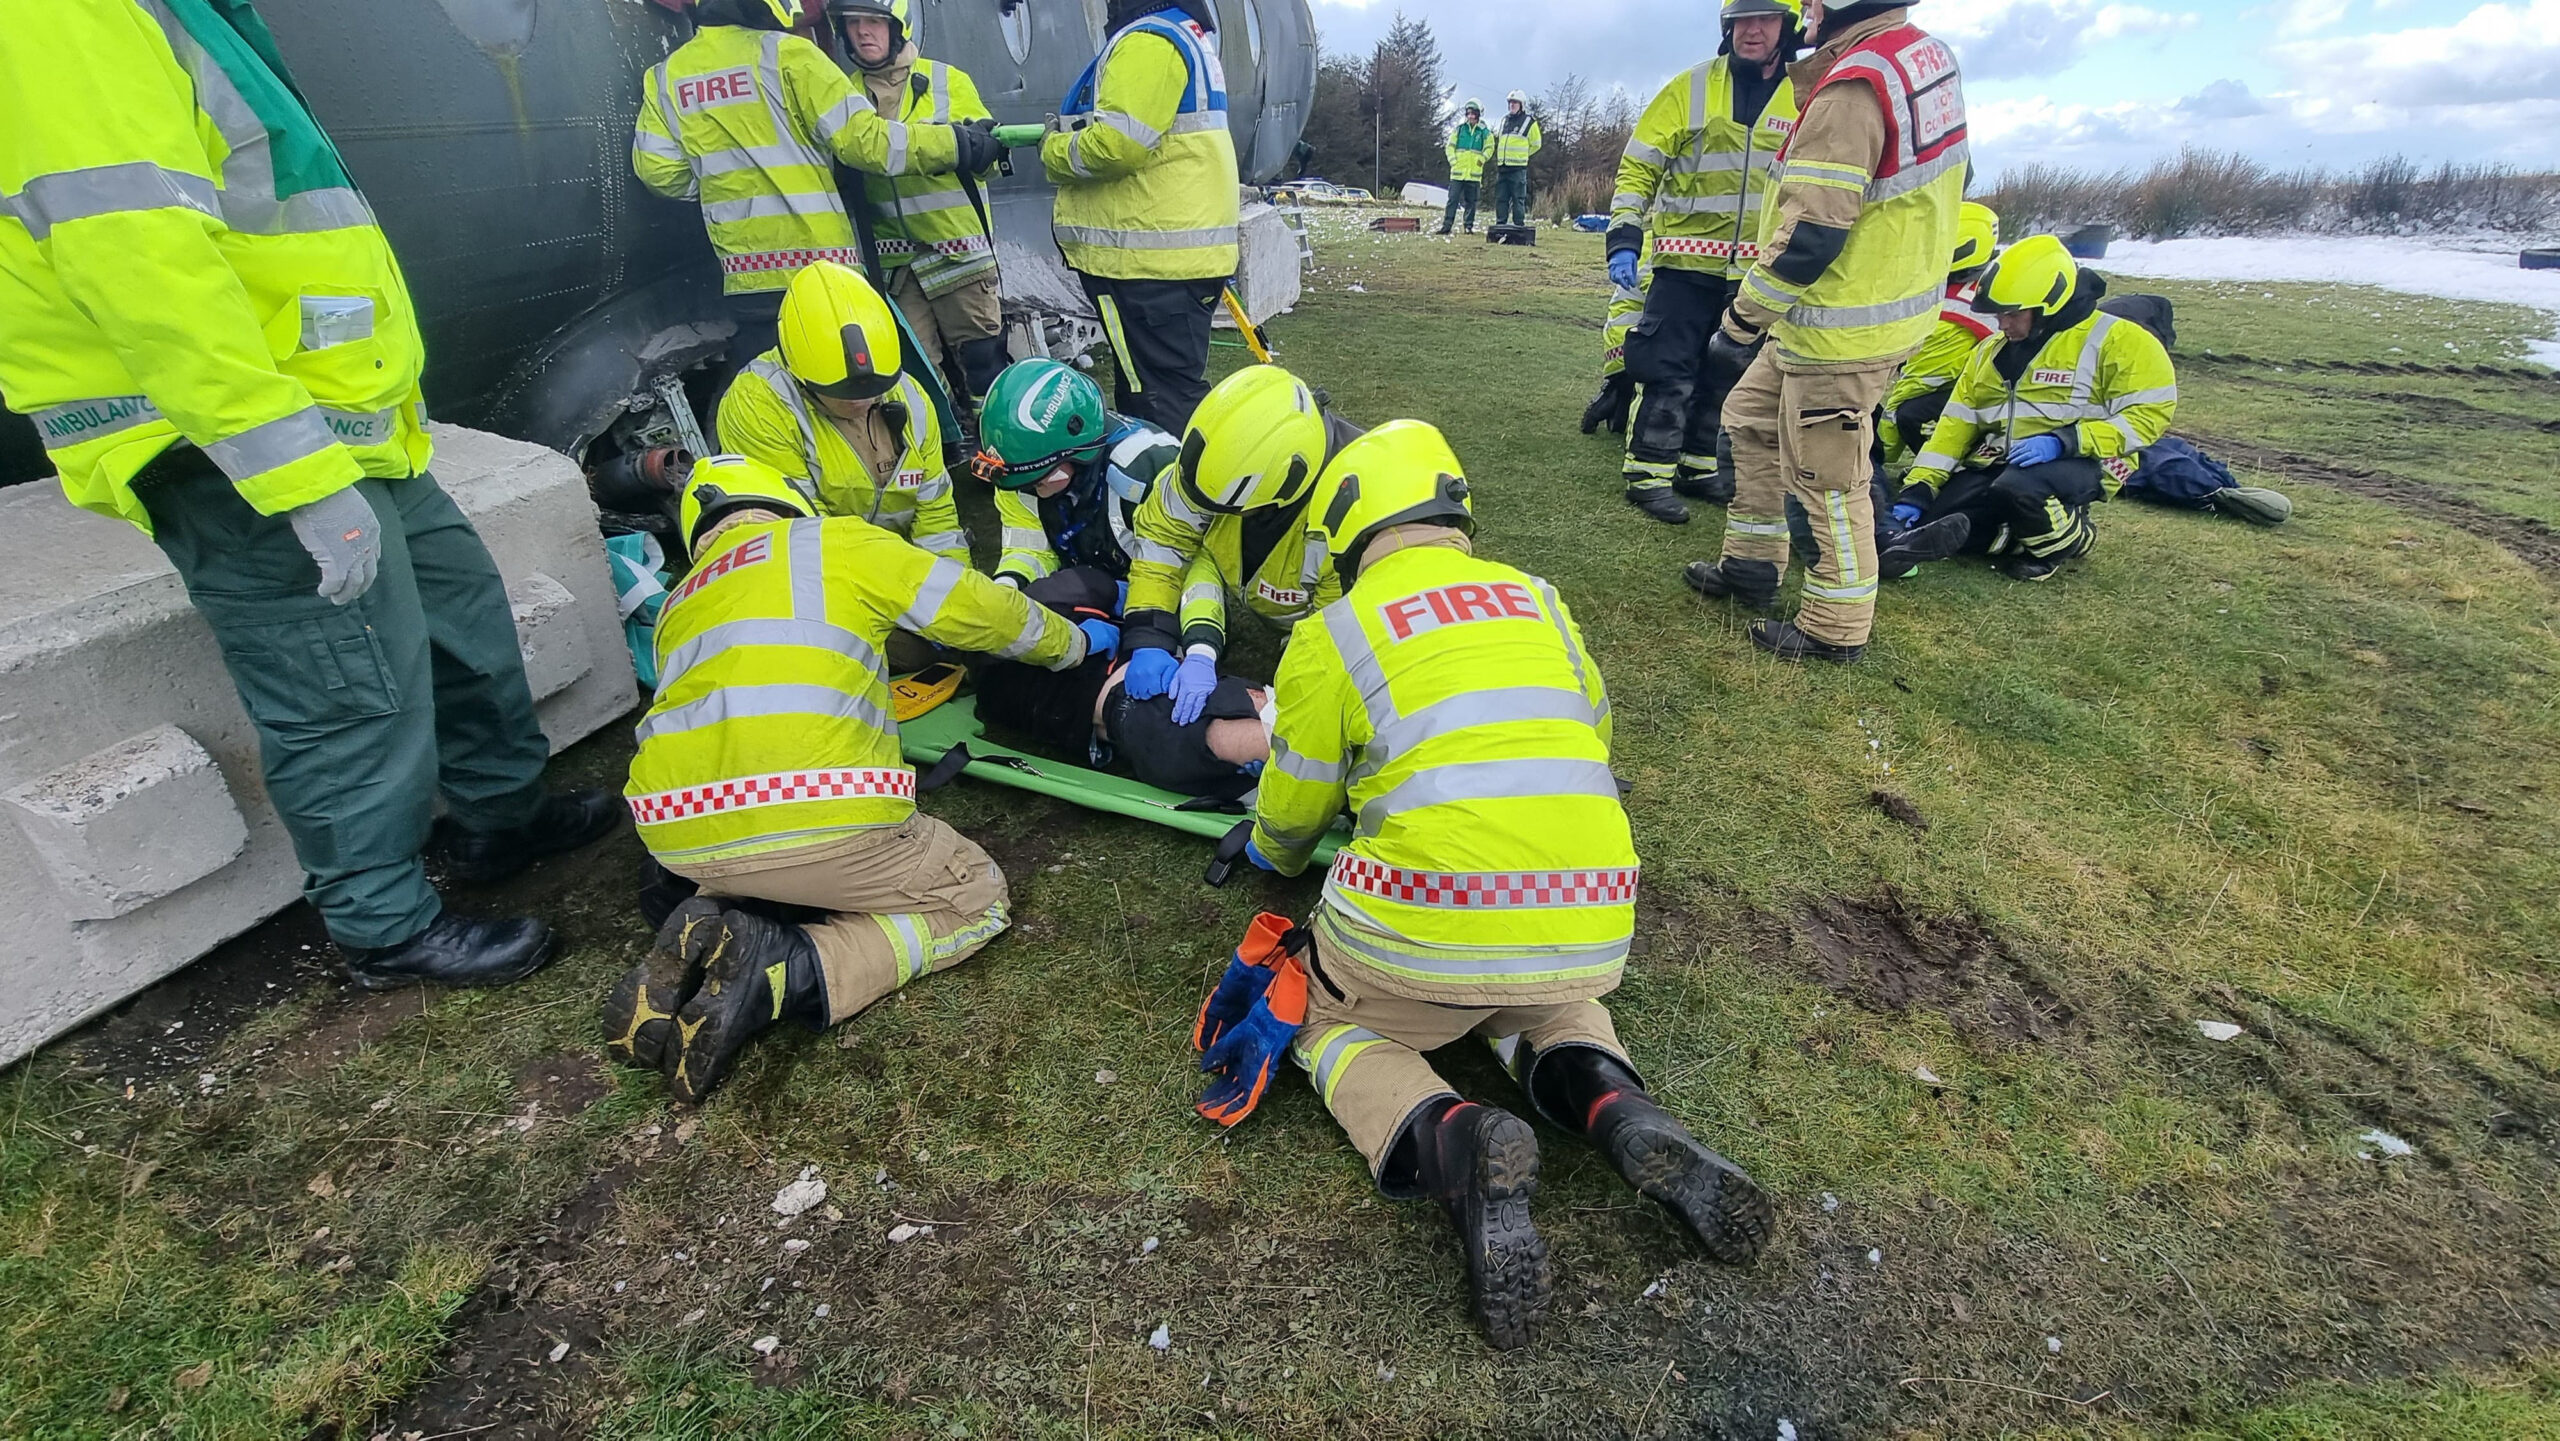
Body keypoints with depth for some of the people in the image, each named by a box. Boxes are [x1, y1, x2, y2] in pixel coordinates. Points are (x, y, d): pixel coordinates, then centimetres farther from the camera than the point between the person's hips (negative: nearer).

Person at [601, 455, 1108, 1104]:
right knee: (976, 897, 15)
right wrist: (1074, 642, 30)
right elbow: (982, 609, 13)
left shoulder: (681, 603, 26)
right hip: (813, 823, -7)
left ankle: (707, 935, 8)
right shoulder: (834, 539, 10)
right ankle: (786, 971, -7)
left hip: (677, 838, 7)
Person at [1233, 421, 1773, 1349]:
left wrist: (1275, 857, 36)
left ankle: (1449, 1142, -7)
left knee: (1330, 1025, 24)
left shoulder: (1332, 635, 2)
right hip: (1591, 941, 5)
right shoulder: (1540, 601, 14)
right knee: (1536, 998, 37)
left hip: (1428, 932, -4)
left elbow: (1291, 815, 12)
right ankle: (1613, 1105, 6)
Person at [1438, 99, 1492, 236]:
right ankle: (1446, 225, -4)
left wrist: (1481, 159, 2)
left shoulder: (1484, 132, 5)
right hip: (1457, 171, 0)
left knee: (1471, 202, 4)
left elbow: (1489, 147, 14)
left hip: (1474, 173, 0)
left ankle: (1469, 226, 10)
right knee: (1453, 199, -4)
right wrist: (1453, 161, -2)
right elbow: (1450, 146, 9)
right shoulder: (1459, 128, 7)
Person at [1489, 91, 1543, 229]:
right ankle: (1500, 224, 12)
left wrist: (1521, 155, 12)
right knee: (1501, 198, 6)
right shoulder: (1504, 119, 17)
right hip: (1502, 166, 6)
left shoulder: (1529, 121, 1)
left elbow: (1535, 144, 8)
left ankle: (1519, 226, -3)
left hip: (1518, 167, -6)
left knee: (1518, 199, -5)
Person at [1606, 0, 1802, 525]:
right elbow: (1638, 166, -2)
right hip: (1688, 262, -4)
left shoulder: (1807, 99, 7)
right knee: (1669, 374, -9)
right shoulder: (1691, 87, -2)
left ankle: (1700, 468, 22)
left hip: (1757, 270, 4)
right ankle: (1648, 476, -1)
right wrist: (1624, 240, -13)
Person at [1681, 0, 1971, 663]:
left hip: (1843, 329, -10)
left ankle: (1836, 628, 16)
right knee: (1751, 416, 21)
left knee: (1827, 477, 1)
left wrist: (1739, 324, -17)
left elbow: (1809, 237, -25)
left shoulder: (1852, 86, -22)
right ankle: (1752, 564, 31)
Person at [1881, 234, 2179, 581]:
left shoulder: (2116, 340, -2)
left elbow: (2149, 412, -10)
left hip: (2078, 465, -5)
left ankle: (2065, 540, -9)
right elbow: (1956, 423, 12)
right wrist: (1918, 489, -1)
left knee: (2016, 487, -38)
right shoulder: (1992, 351, 18)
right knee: (1932, 519, -17)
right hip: (1998, 462, 5)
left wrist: (2064, 441, -23)